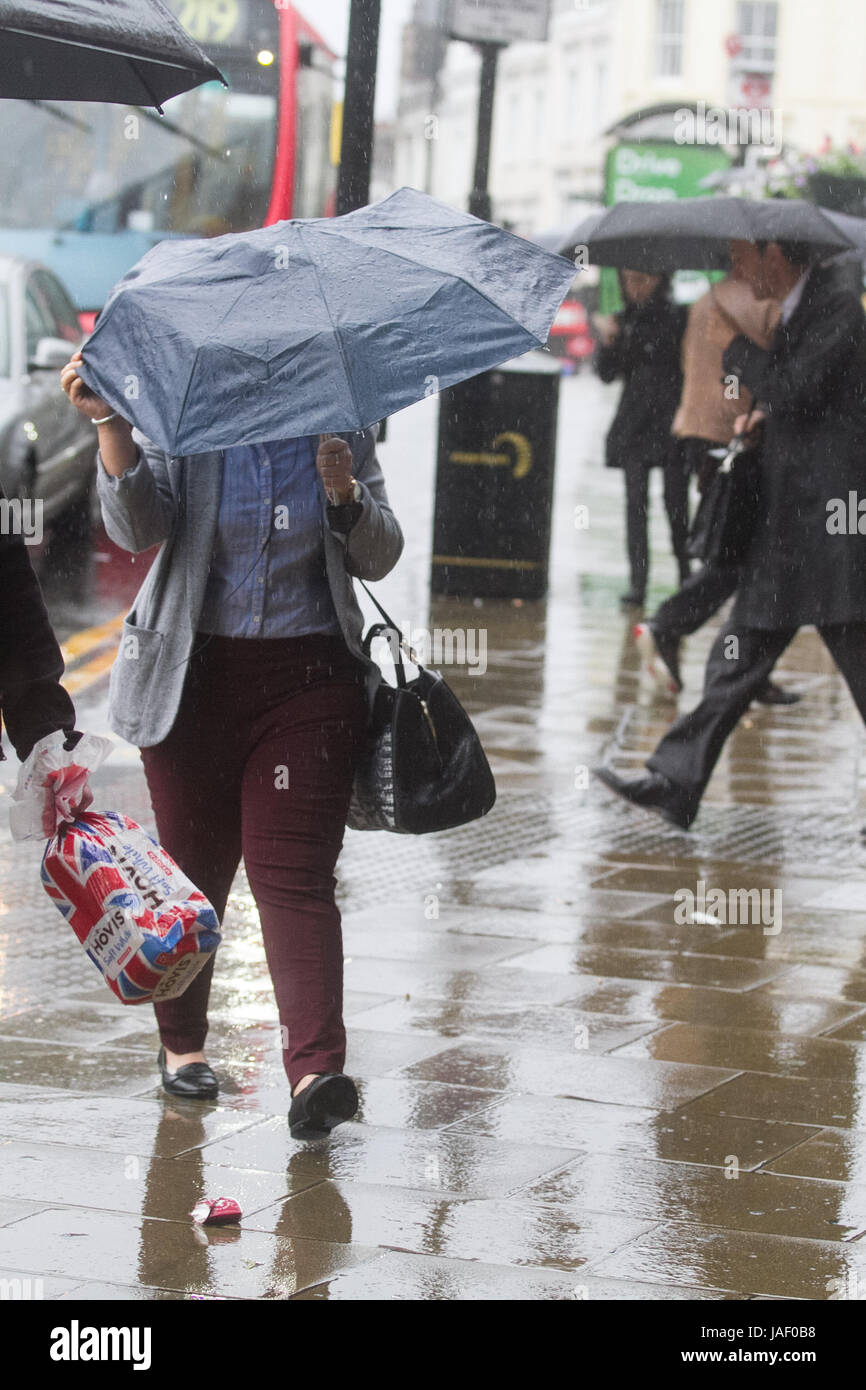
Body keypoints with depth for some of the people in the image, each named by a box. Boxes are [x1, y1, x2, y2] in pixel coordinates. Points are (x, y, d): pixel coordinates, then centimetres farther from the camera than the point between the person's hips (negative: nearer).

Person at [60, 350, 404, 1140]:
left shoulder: (340, 427, 3)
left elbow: (379, 559, 6)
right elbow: (136, 528, -18)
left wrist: (347, 497, -14)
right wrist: (112, 426, -31)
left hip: (310, 679, 0)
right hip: (195, 675, 0)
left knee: (294, 872, -10)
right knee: (192, 865, 8)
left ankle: (316, 1069, -18)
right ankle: (182, 1041, 28)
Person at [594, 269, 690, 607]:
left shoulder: (678, 317, 3)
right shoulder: (621, 322, 11)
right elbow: (607, 374, 7)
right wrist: (608, 342, -13)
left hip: (671, 421, -2)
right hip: (633, 425, 2)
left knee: (675, 500, -5)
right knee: (636, 500, -5)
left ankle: (685, 572, 13)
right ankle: (637, 581, -8)